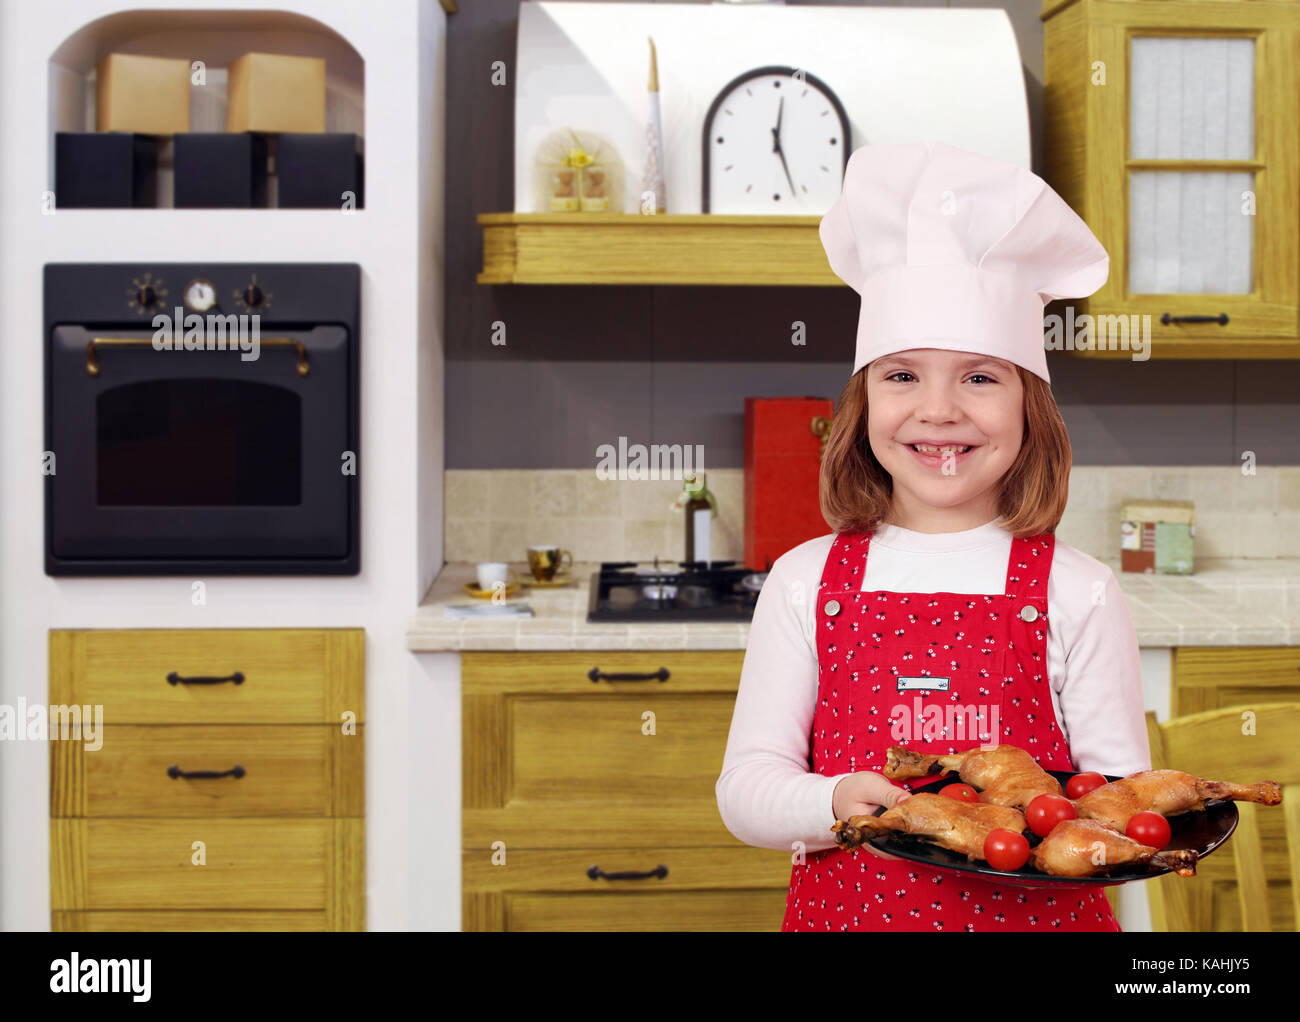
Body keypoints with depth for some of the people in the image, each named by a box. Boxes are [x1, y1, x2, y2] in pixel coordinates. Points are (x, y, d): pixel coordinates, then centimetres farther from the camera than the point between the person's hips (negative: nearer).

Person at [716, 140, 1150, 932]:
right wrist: (835, 805, -22)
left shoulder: (1077, 593, -6)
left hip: (1036, 911, 0)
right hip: (845, 909, 1)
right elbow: (746, 784, -3)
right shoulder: (806, 583, -3)